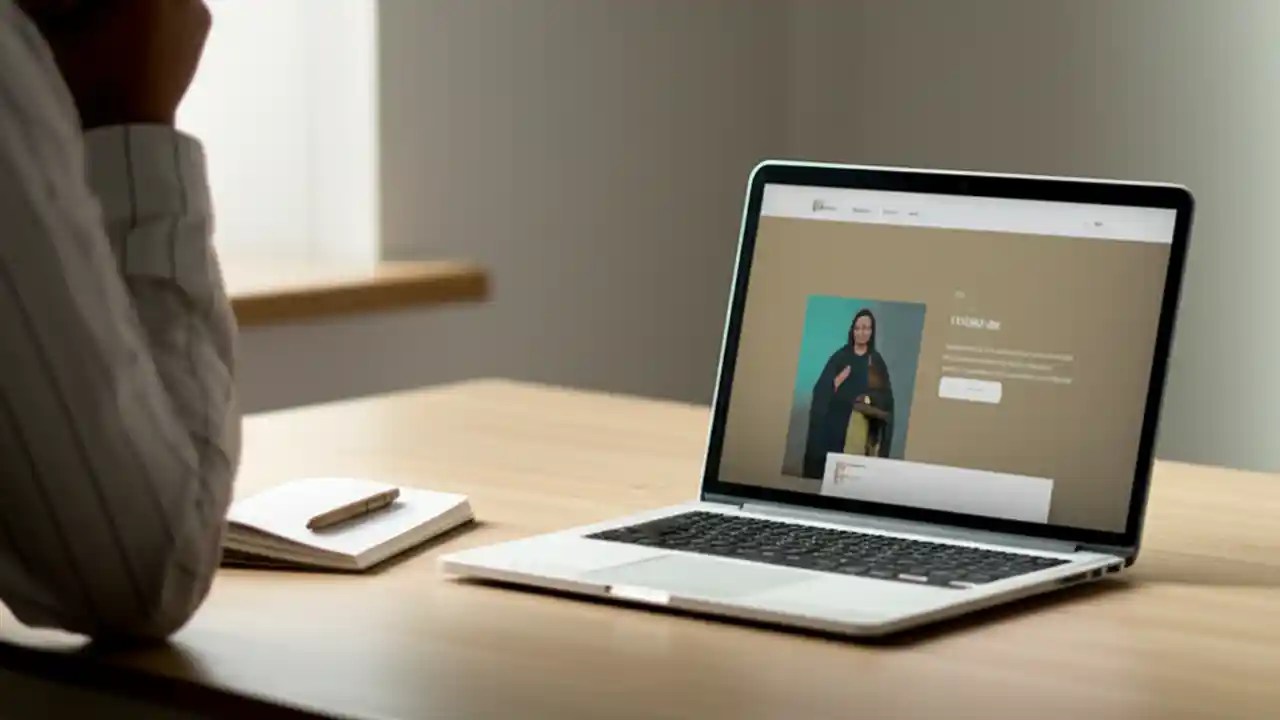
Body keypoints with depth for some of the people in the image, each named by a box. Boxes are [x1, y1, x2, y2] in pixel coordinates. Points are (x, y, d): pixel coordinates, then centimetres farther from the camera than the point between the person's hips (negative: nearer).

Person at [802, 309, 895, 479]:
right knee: (828, 463, -6)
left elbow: (886, 396, 4)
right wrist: (837, 381, -16)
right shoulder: (840, 356, 7)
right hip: (835, 420, 0)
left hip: (861, 425, 0)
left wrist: (871, 399, -14)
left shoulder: (876, 361, 9)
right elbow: (822, 389, 2)